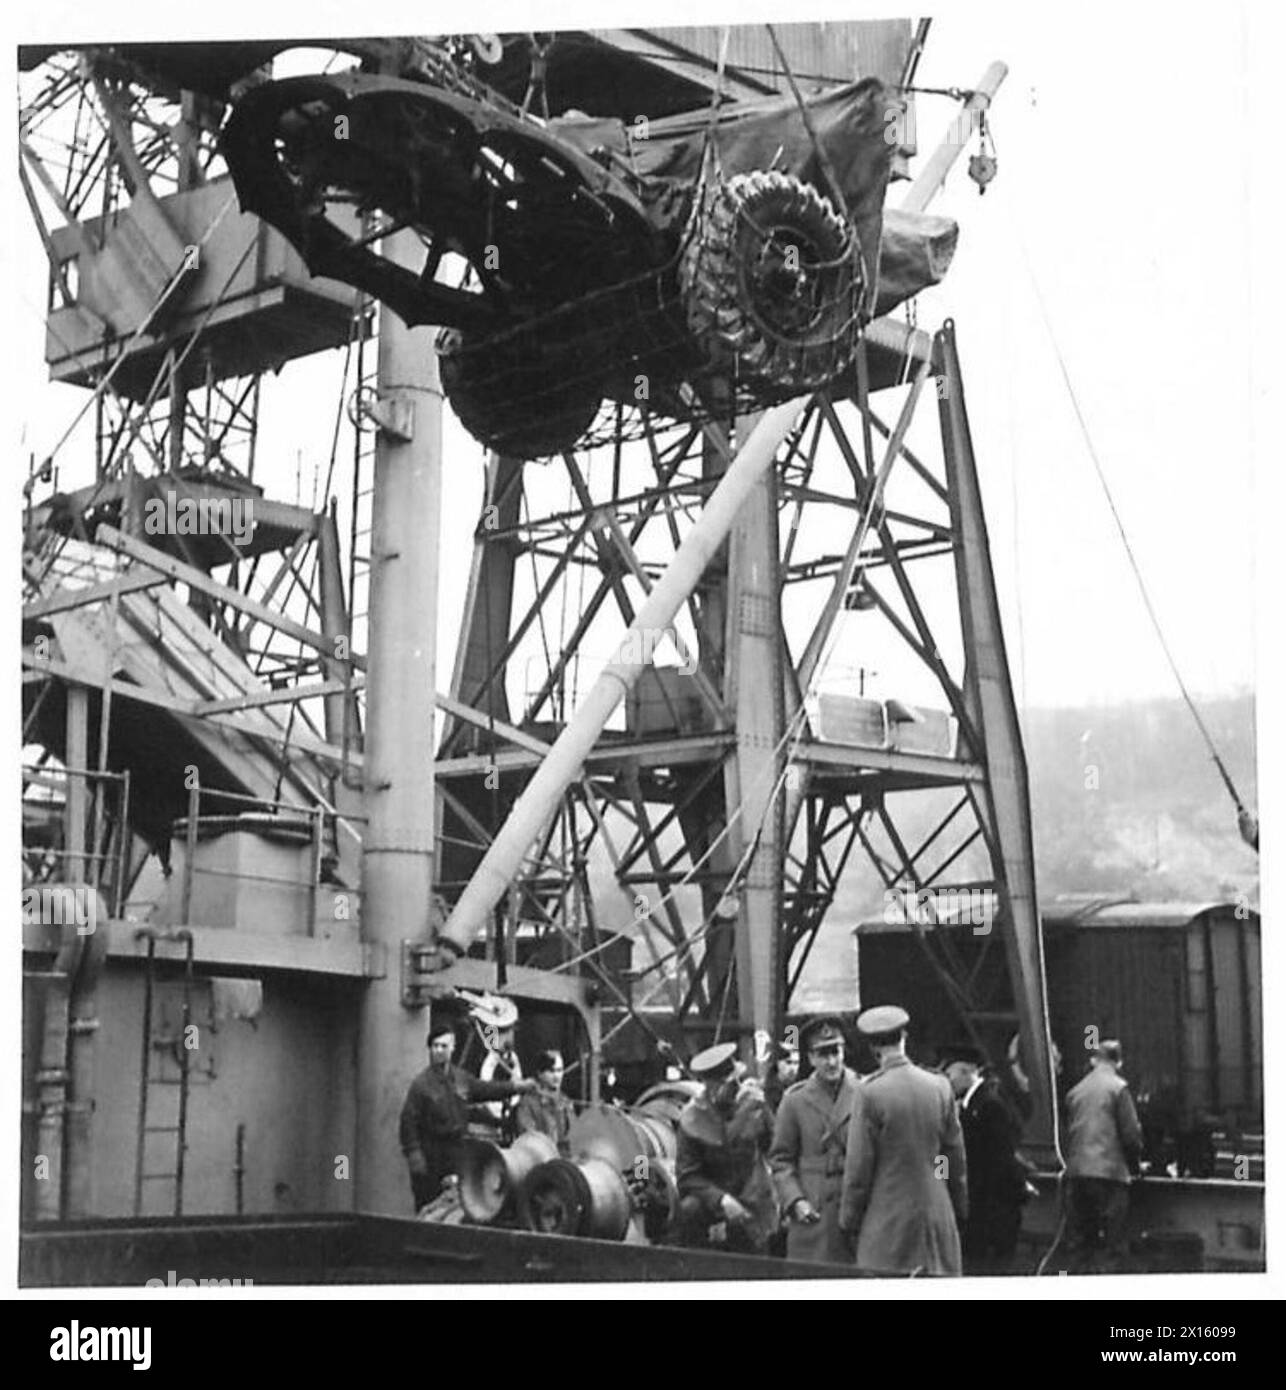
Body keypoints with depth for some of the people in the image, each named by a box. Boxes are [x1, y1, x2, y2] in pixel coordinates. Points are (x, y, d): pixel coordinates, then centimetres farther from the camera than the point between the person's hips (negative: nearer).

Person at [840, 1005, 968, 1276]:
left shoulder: (870, 1093, -11)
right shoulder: (940, 1086, 2)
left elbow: (859, 1167, -8)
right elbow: (956, 1159, 10)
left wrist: (850, 1220, 3)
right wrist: (960, 1210, 21)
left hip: (888, 1220, -4)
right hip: (938, 1215, 4)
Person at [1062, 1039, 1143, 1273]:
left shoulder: (1075, 1091, 12)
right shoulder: (1117, 1088, -4)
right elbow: (1131, 1133, -5)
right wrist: (1134, 1161, 12)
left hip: (1076, 1172, 5)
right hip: (1109, 1172, -5)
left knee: (1079, 1239, 11)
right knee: (1111, 1246, -2)